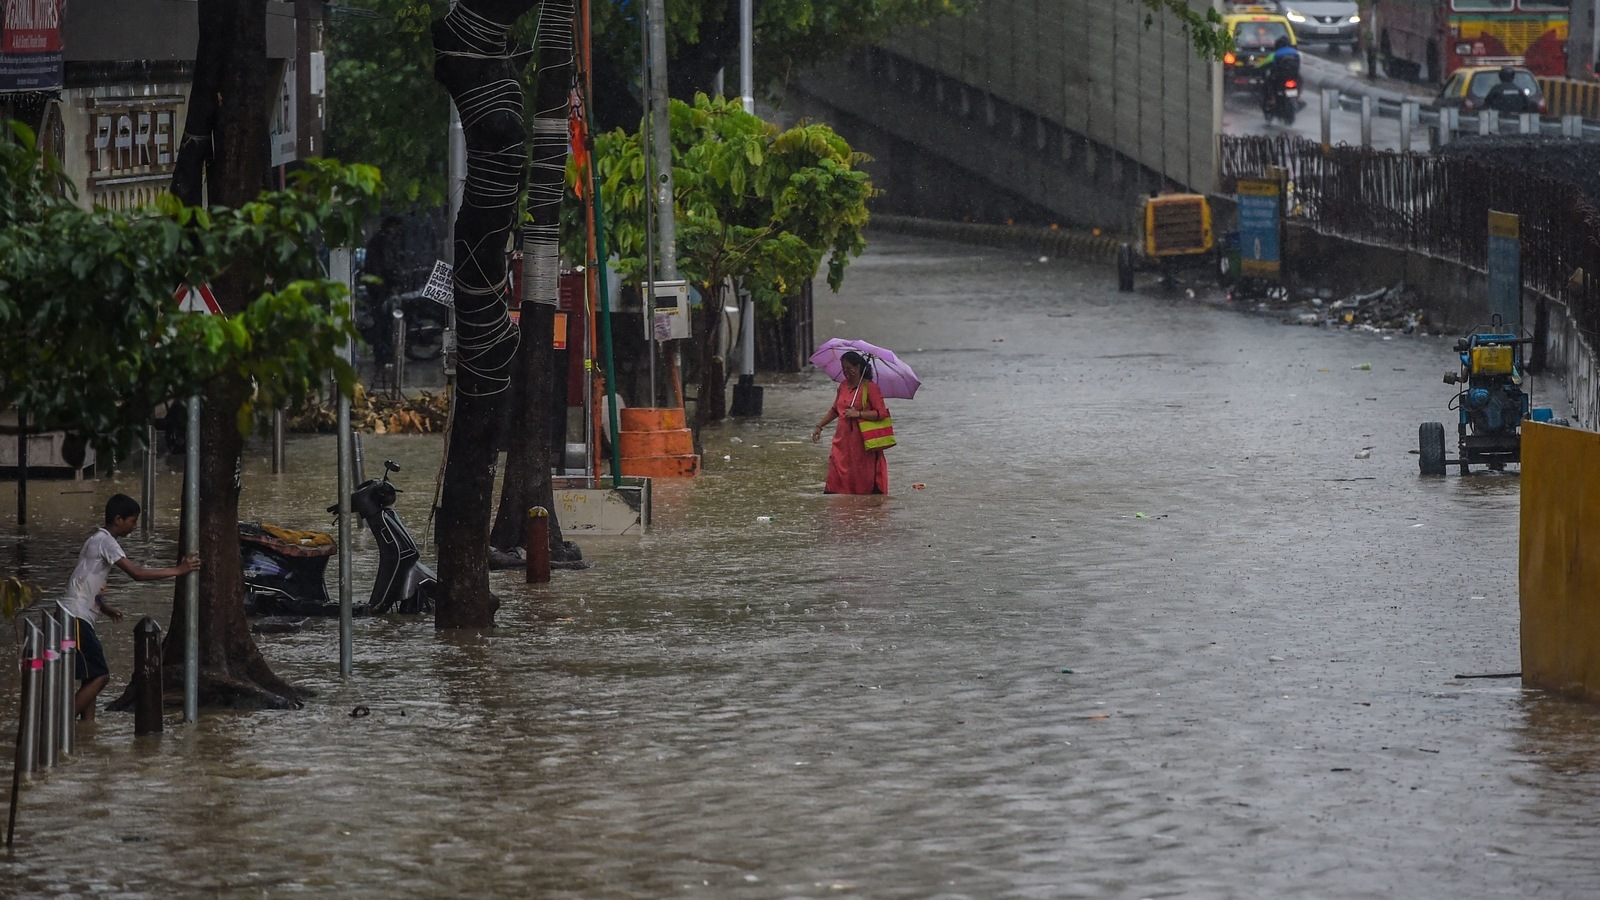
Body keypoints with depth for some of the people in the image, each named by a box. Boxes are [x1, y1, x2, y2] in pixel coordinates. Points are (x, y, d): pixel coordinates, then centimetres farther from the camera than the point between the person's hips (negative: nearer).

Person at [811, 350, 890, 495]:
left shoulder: (870, 388, -7)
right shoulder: (843, 386, 12)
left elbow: (881, 413, -13)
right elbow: (835, 410, 24)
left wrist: (858, 414, -18)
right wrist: (819, 426, 18)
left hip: (862, 443, -6)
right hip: (842, 440, 6)